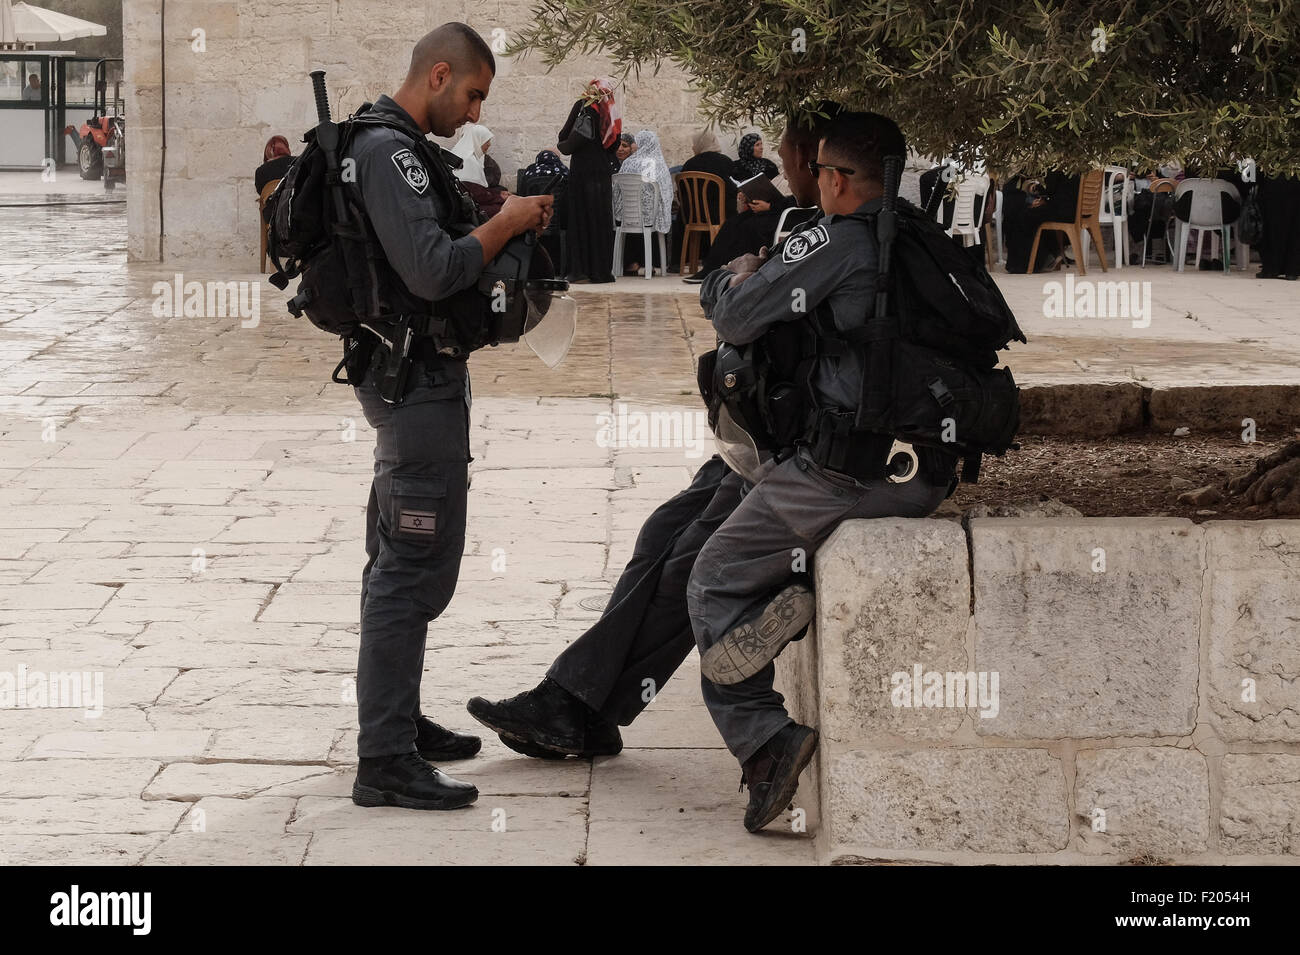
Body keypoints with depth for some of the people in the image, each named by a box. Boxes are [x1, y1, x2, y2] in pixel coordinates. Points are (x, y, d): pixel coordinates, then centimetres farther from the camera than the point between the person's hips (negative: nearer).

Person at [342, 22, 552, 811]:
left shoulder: (405, 148, 15)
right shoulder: (388, 152, -18)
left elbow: (444, 241, 17)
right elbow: (432, 271, -26)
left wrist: (506, 222, 4)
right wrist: (506, 224, -14)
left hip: (420, 375, 11)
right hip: (417, 380, -11)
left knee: (400, 561, 18)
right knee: (416, 569, -10)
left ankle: (398, 722, 29)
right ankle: (385, 762, -8)